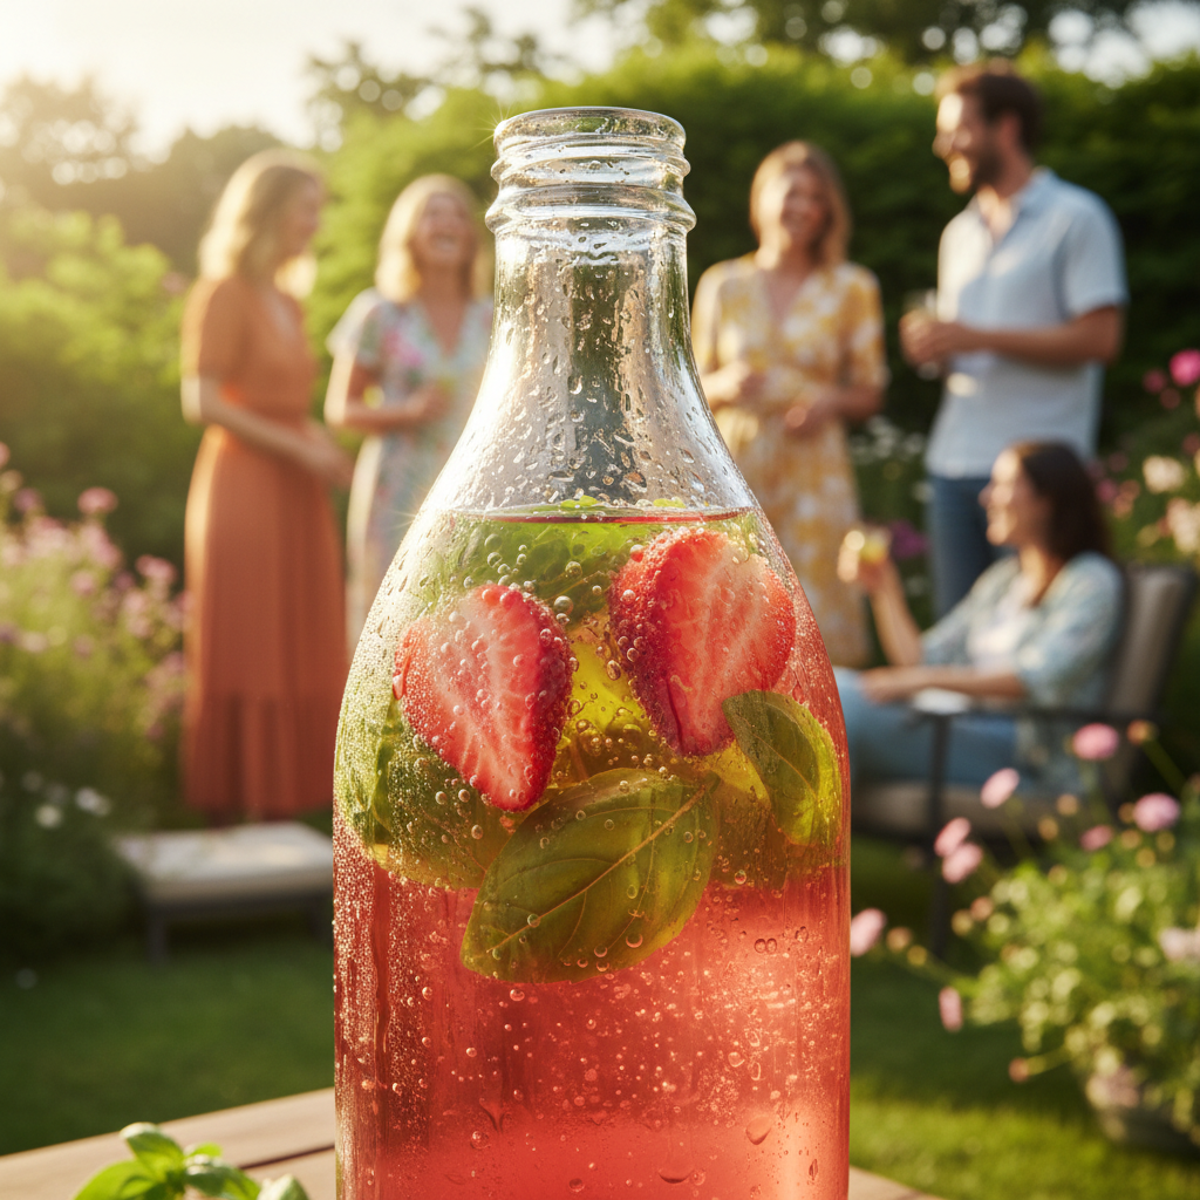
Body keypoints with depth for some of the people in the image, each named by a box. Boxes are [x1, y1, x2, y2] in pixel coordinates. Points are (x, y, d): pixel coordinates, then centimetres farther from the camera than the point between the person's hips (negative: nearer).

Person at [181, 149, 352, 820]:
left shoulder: (289, 304, 18)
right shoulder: (224, 294, -7)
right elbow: (203, 403, -15)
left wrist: (324, 444, 4)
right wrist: (299, 449, -16)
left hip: (295, 498, 8)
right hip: (243, 492, -8)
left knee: (297, 660, 7)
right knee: (242, 659, -5)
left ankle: (282, 807, 13)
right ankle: (232, 813, 0)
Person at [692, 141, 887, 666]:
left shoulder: (852, 288, 6)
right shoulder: (722, 284, 9)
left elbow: (869, 394, 10)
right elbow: (697, 384, 14)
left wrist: (831, 401, -11)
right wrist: (726, 386, -8)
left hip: (813, 471, -1)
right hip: (737, 469, 1)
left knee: (817, 625, -6)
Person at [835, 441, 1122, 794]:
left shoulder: (1092, 580, -1)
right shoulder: (1003, 577, 24)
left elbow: (1038, 679, -18)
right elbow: (921, 659, 20)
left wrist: (925, 679, -23)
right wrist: (885, 589, 10)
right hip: (967, 731, 8)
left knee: (851, 709, -28)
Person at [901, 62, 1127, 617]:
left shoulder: (1076, 217, -1)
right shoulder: (960, 232, 22)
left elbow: (1100, 339, -11)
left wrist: (978, 338, -14)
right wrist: (932, 347, 2)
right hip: (953, 461, 7)